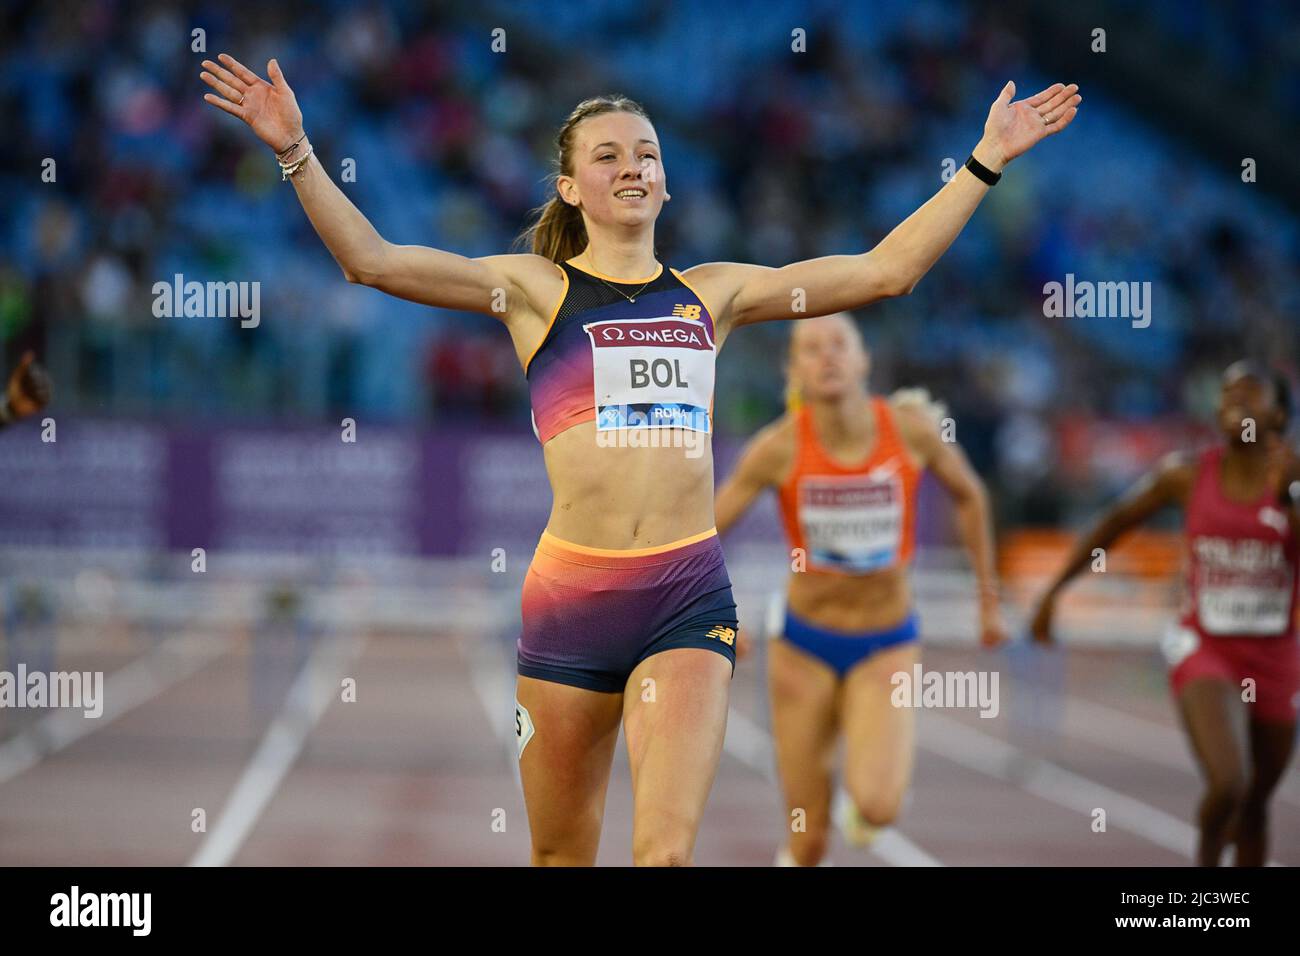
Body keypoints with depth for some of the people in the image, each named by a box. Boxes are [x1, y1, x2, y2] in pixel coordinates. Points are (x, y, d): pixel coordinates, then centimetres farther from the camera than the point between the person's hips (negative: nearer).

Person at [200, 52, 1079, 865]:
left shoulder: (712, 293, 14)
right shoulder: (536, 289, 7)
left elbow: (888, 270, 15)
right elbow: (372, 260, -3)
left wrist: (987, 162, 15)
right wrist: (297, 153, -12)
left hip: (690, 597, 1)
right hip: (571, 595, -1)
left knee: (667, 850, -15)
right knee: (562, 856, 9)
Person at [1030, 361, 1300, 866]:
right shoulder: (1186, 474, -5)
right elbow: (1116, 521, 9)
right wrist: (1054, 589, 10)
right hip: (1204, 652, -2)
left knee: (1254, 806, 14)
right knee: (1228, 786, -22)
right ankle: (1205, 862, 9)